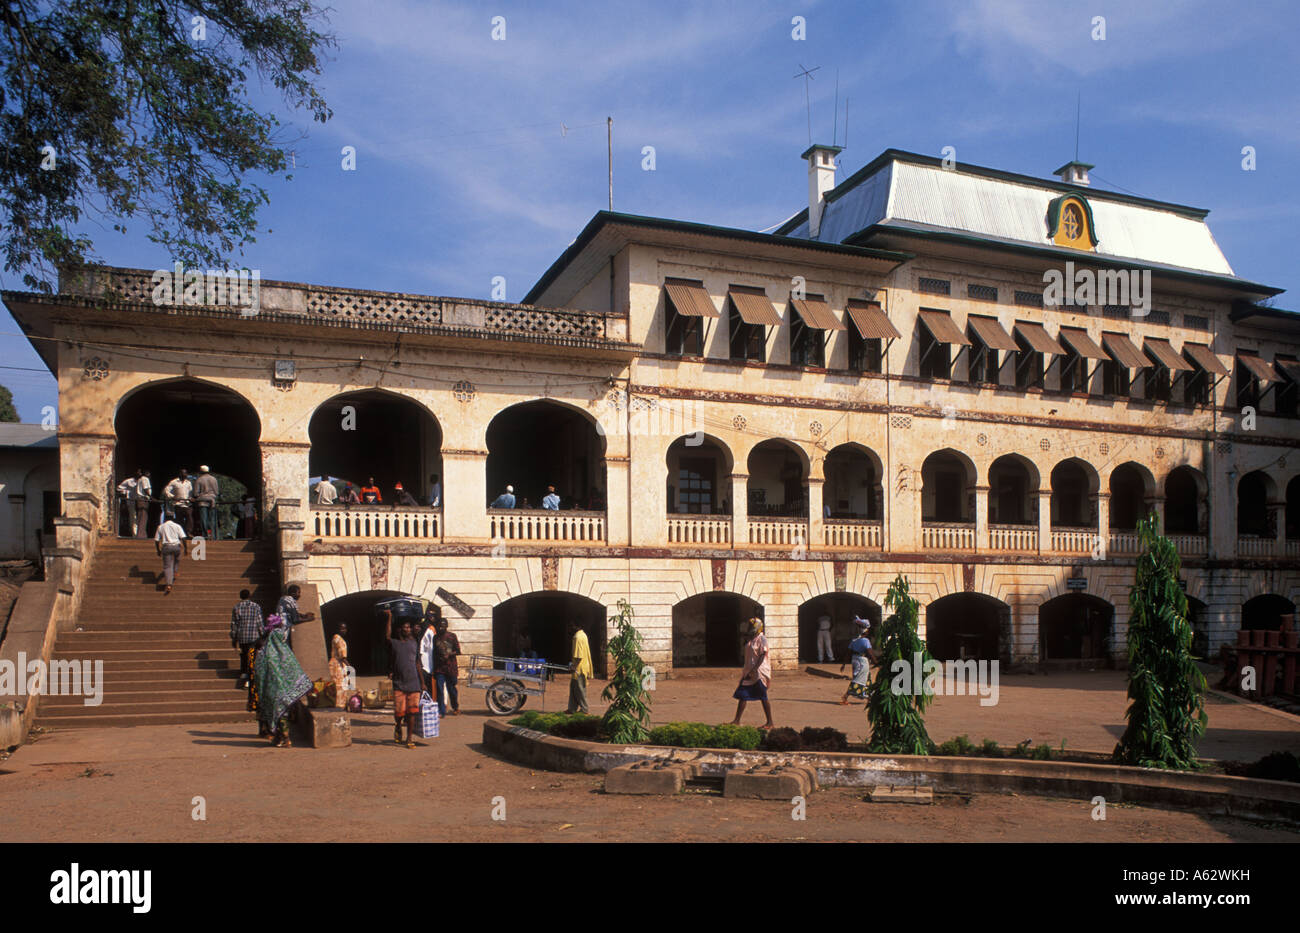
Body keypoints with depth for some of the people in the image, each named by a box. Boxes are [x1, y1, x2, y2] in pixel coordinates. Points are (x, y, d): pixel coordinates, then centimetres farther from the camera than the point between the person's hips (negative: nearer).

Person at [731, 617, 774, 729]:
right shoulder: (749, 640, 13)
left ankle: (770, 723, 7)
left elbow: (762, 657, -18)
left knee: (763, 698, -2)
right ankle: (737, 721, 11)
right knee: (742, 695, 6)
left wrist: (753, 670, -22)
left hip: (759, 672, -9)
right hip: (749, 672, 9)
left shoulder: (762, 640, -13)